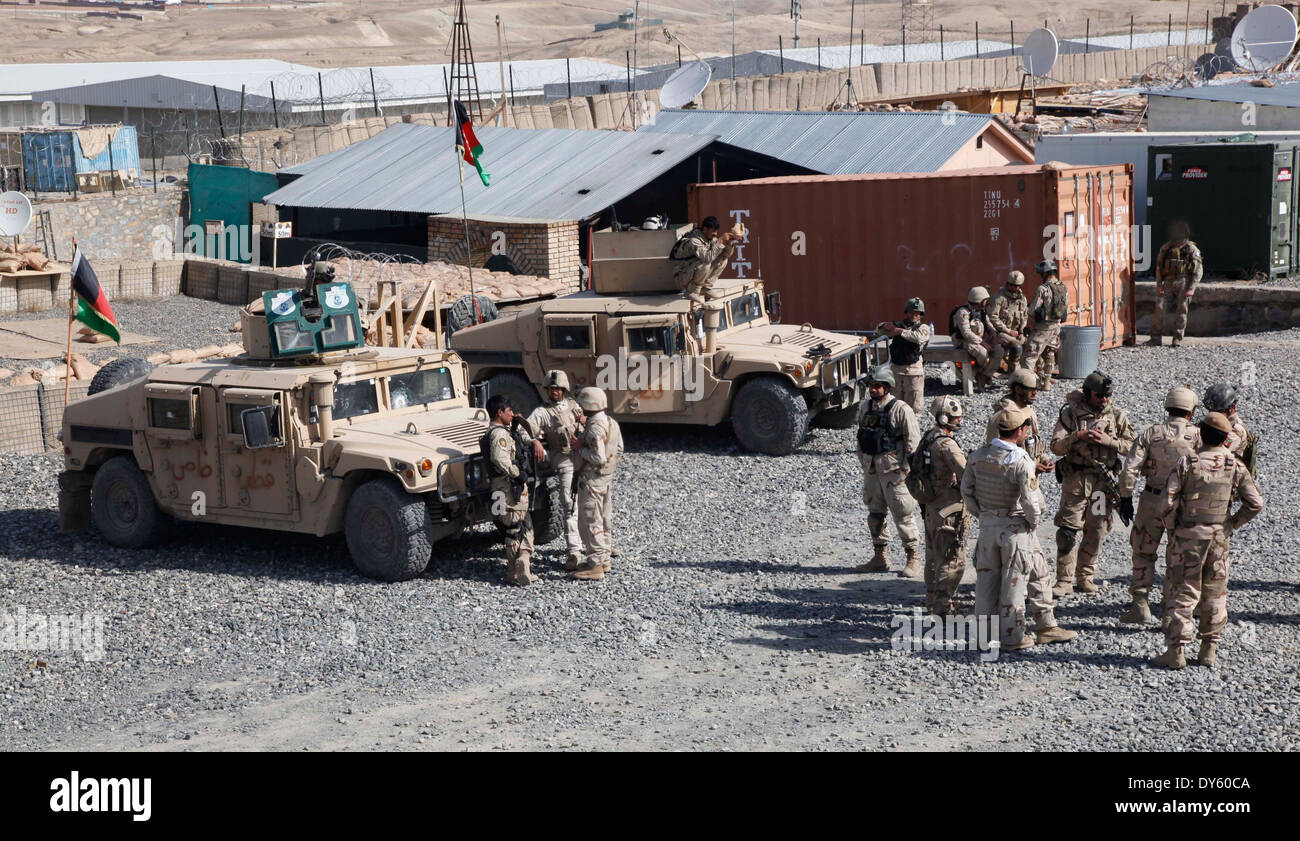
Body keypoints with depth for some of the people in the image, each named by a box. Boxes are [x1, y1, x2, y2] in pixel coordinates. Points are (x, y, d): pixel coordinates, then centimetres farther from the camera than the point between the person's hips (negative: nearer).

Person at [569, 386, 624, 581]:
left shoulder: (595, 428, -22)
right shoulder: (612, 423, 8)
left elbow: (599, 457, -26)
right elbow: (619, 451, 15)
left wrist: (580, 448, -16)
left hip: (592, 479, -10)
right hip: (607, 478, 10)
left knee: (589, 522, -5)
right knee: (603, 521, 17)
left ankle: (595, 566, -5)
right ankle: (603, 559, 26)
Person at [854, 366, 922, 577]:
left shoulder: (900, 409, -12)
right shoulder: (865, 408, 8)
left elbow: (914, 440, -12)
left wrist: (905, 469, -14)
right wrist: (864, 464, 14)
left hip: (894, 471, -7)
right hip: (872, 471, 7)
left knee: (903, 516, -4)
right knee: (875, 514, 12)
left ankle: (913, 559, 4)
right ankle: (879, 558, 23)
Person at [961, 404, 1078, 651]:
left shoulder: (978, 455, 0)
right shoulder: (1021, 461, -20)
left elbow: (967, 490, 7)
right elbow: (1031, 500, -24)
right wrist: (1034, 521, -7)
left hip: (987, 525, 6)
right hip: (1015, 528, -6)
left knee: (987, 578, 14)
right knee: (1014, 582, 7)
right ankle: (1012, 636, 12)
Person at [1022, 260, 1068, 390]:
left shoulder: (1043, 289, -17)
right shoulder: (1064, 289, 4)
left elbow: (1032, 310, -14)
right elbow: (1066, 311, 12)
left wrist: (1030, 306, 8)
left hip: (1042, 328, -7)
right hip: (1056, 326, 7)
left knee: (1031, 355, -5)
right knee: (1049, 355, 20)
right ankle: (1046, 382, 23)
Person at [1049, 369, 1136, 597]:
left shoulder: (1117, 416, 5)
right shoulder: (1070, 413, -2)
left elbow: (1132, 446, 3)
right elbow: (1056, 446, -5)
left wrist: (1109, 441, -13)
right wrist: (1077, 436, -21)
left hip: (1105, 481, 2)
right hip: (1076, 478, -2)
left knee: (1096, 532, 7)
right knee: (1068, 530, -6)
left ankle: (1085, 576, 21)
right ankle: (1064, 580, -1)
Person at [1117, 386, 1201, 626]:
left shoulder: (1151, 433, -1)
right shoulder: (1197, 435, -3)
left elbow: (1130, 468, -7)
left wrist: (1125, 498, 0)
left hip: (1152, 501, 0)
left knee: (1143, 553, 15)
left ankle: (1140, 606, 13)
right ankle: (1172, 611, 12)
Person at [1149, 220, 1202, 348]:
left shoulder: (1192, 250, 0)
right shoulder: (1165, 248, 9)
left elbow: (1198, 271, -2)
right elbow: (1159, 267, 13)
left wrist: (1192, 288, -11)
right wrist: (1158, 284, 2)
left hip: (1183, 282, -3)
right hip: (1168, 282, 3)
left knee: (1181, 310, -6)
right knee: (1160, 307, -7)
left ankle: (1178, 338, 2)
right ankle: (1156, 338, -2)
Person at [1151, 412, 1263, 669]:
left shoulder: (1187, 463, -10)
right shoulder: (1235, 466, -3)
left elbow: (1168, 501, -15)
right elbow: (1256, 503, -4)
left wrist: (1172, 526, 2)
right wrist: (1233, 523, 8)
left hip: (1189, 535, -2)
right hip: (1220, 537, 2)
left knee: (1185, 592, 2)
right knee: (1215, 595, 12)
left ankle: (1176, 650, -2)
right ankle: (1208, 650, 15)